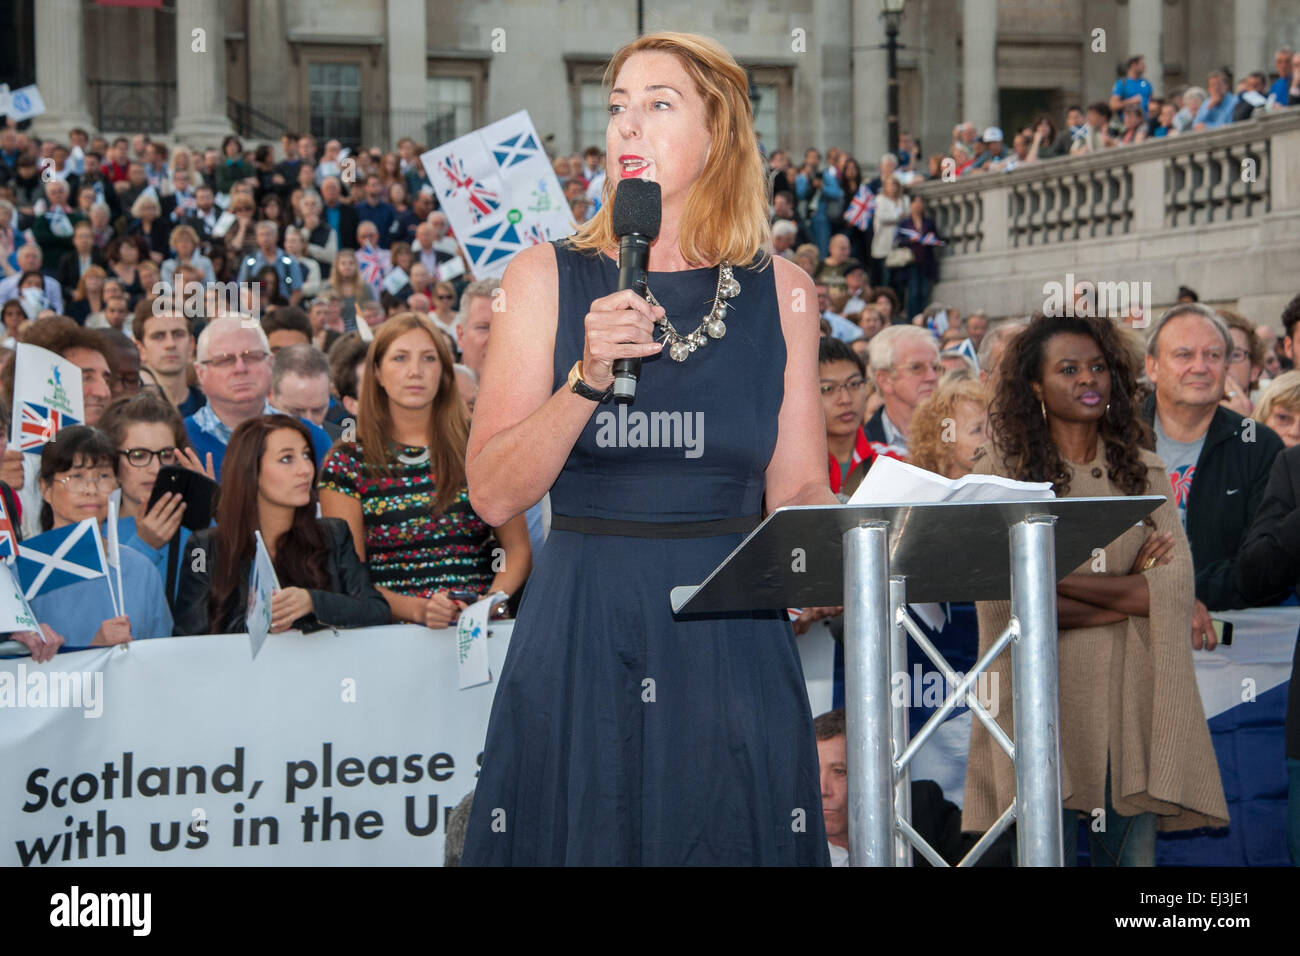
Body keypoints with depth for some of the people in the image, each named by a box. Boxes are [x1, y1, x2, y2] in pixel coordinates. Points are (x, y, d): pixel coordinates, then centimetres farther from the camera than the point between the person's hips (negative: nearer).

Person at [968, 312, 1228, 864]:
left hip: (1131, 698, 3)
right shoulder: (999, 471, 1)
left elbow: (1175, 590, 0)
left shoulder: (1143, 471, 12)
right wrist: (1127, 590, -5)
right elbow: (1004, 601, -9)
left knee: (1133, 852, 3)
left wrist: (1060, 582, -8)